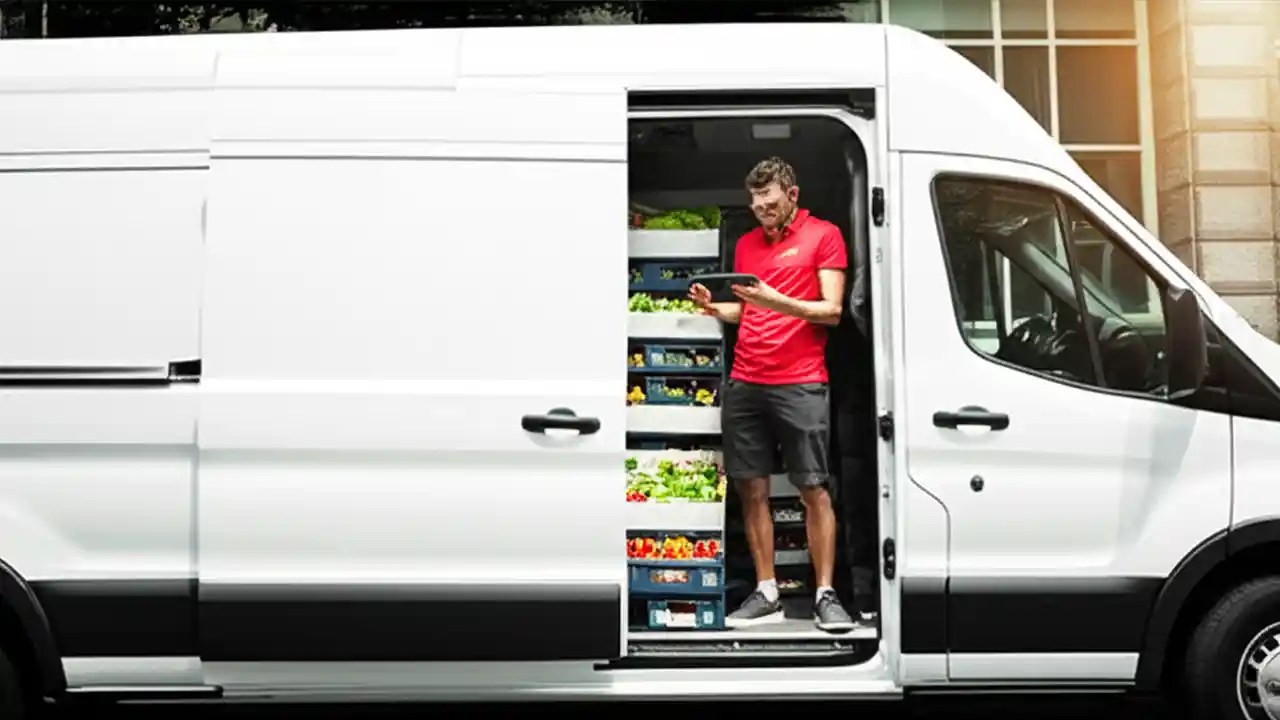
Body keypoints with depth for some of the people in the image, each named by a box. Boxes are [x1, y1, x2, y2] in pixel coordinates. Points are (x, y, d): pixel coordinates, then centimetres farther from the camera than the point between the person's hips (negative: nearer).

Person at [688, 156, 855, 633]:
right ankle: (766, 595, 11)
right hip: (743, 383, 5)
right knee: (751, 488, 3)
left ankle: (825, 596, 2)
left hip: (800, 383, -5)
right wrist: (714, 307, 2)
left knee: (813, 489, -4)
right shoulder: (746, 244, 19)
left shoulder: (823, 236, 2)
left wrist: (776, 302, -18)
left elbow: (832, 311, -5)